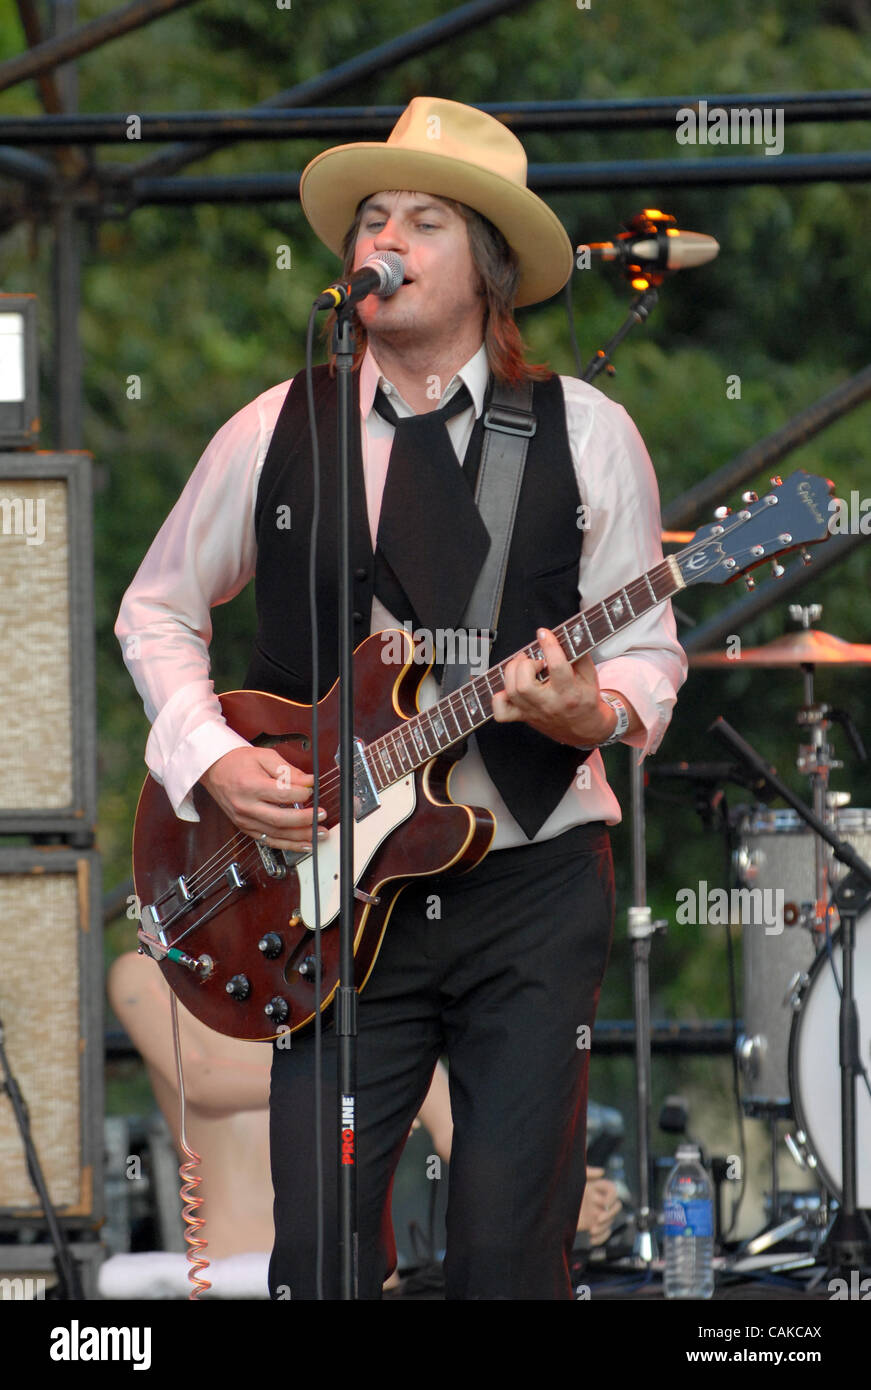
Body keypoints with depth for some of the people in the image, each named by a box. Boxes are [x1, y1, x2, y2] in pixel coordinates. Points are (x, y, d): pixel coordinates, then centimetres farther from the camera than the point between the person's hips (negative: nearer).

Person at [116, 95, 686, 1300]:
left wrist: (594, 710, -17)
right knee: (321, 1256, -5)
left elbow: (647, 650, 6)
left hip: (532, 886, -1)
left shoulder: (586, 436, 3)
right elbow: (157, 610, 17)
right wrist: (212, 758, 0)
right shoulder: (274, 435, 6)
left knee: (512, 1258, -3)